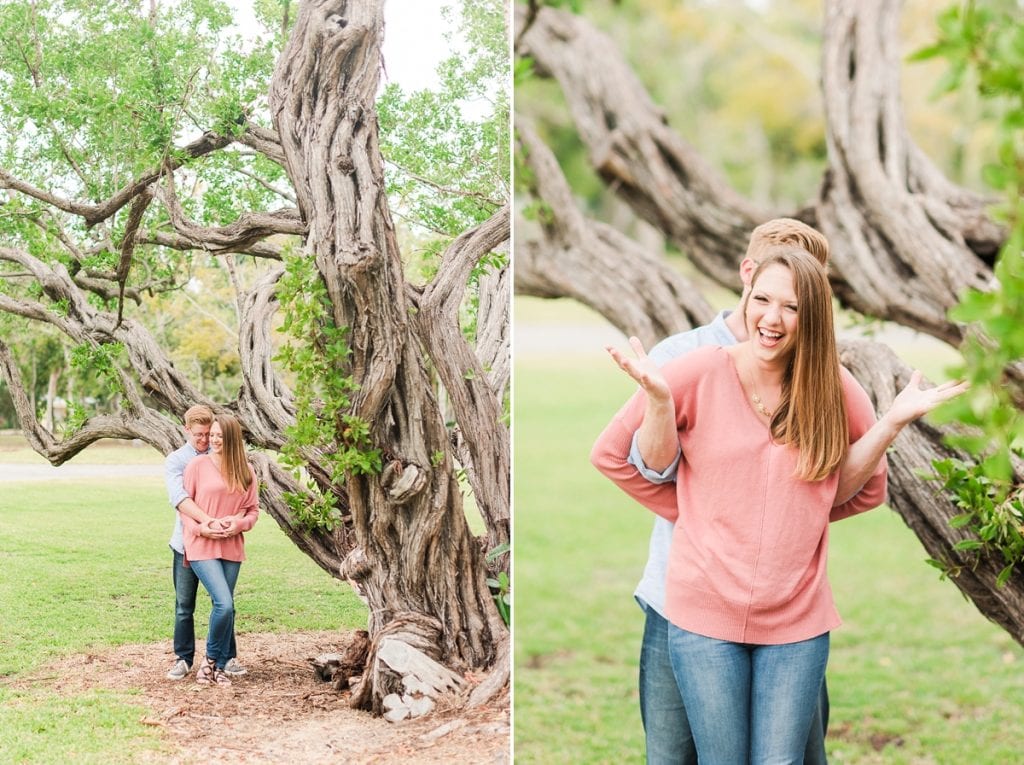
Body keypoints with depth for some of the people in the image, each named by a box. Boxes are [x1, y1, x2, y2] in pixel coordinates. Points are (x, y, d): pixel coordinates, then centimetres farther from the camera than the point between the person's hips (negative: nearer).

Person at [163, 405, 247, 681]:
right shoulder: (175, 460, -1)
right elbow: (179, 498, -17)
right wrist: (208, 521, -31)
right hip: (187, 542, -1)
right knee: (184, 606, 5)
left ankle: (228, 657, 15)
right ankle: (183, 659, 14)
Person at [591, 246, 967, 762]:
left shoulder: (834, 389, -1)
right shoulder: (700, 373, -7)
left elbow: (863, 490, 6)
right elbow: (611, 454, -1)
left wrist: (893, 422, -8)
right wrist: (658, 398, -17)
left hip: (797, 617, 2)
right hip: (706, 610, -1)